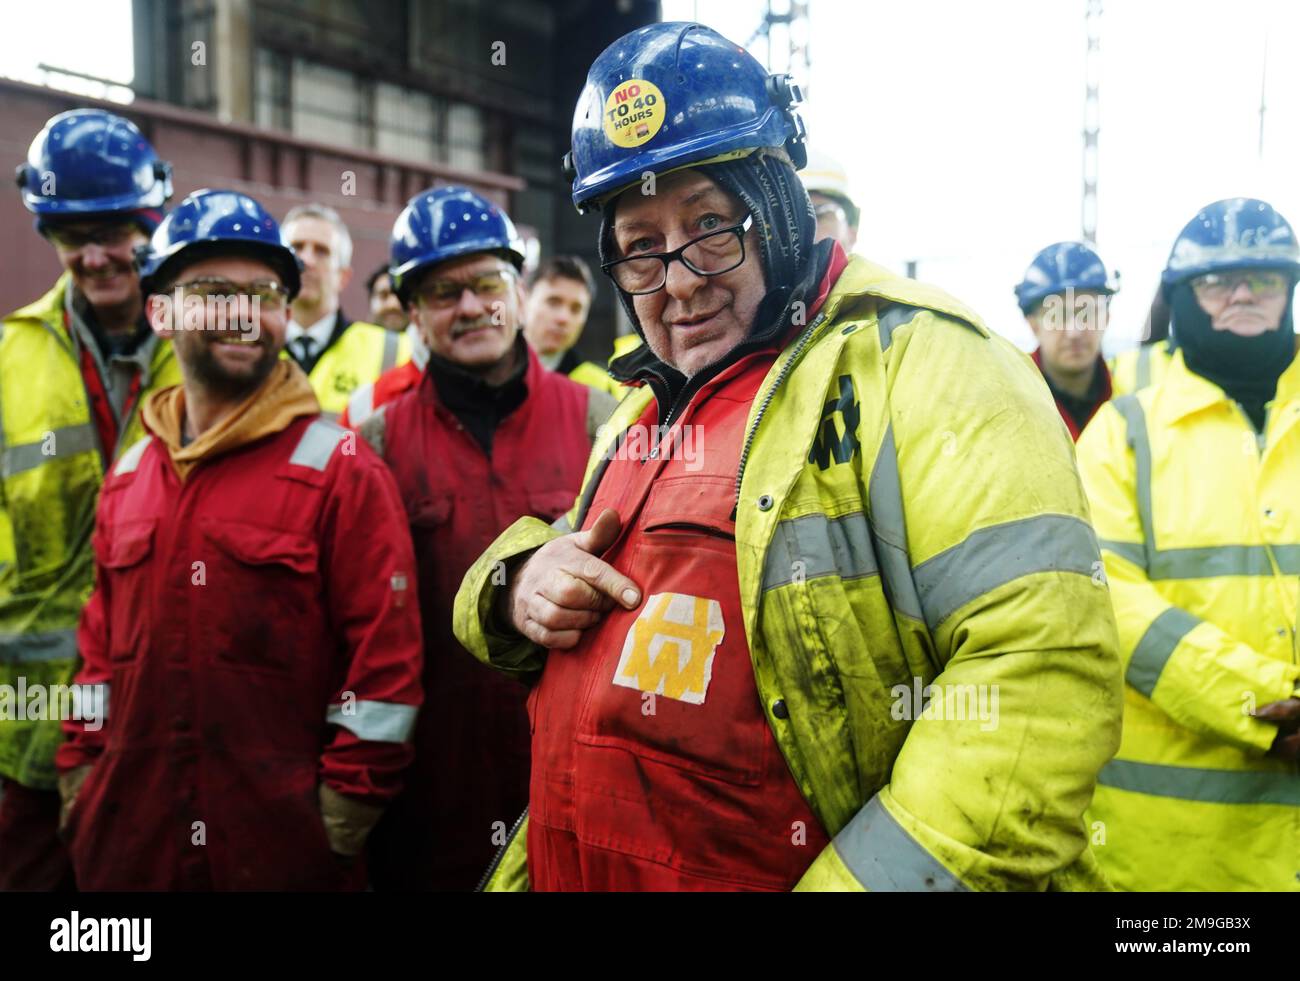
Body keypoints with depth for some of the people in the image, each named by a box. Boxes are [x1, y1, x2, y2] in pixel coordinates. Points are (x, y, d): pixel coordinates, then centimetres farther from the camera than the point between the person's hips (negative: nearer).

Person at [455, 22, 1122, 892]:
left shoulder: (912, 360, -15)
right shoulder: (646, 408, 11)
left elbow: (1045, 672, -25)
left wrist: (858, 879, -27)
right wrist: (518, 590, -5)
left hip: (782, 867, -7)